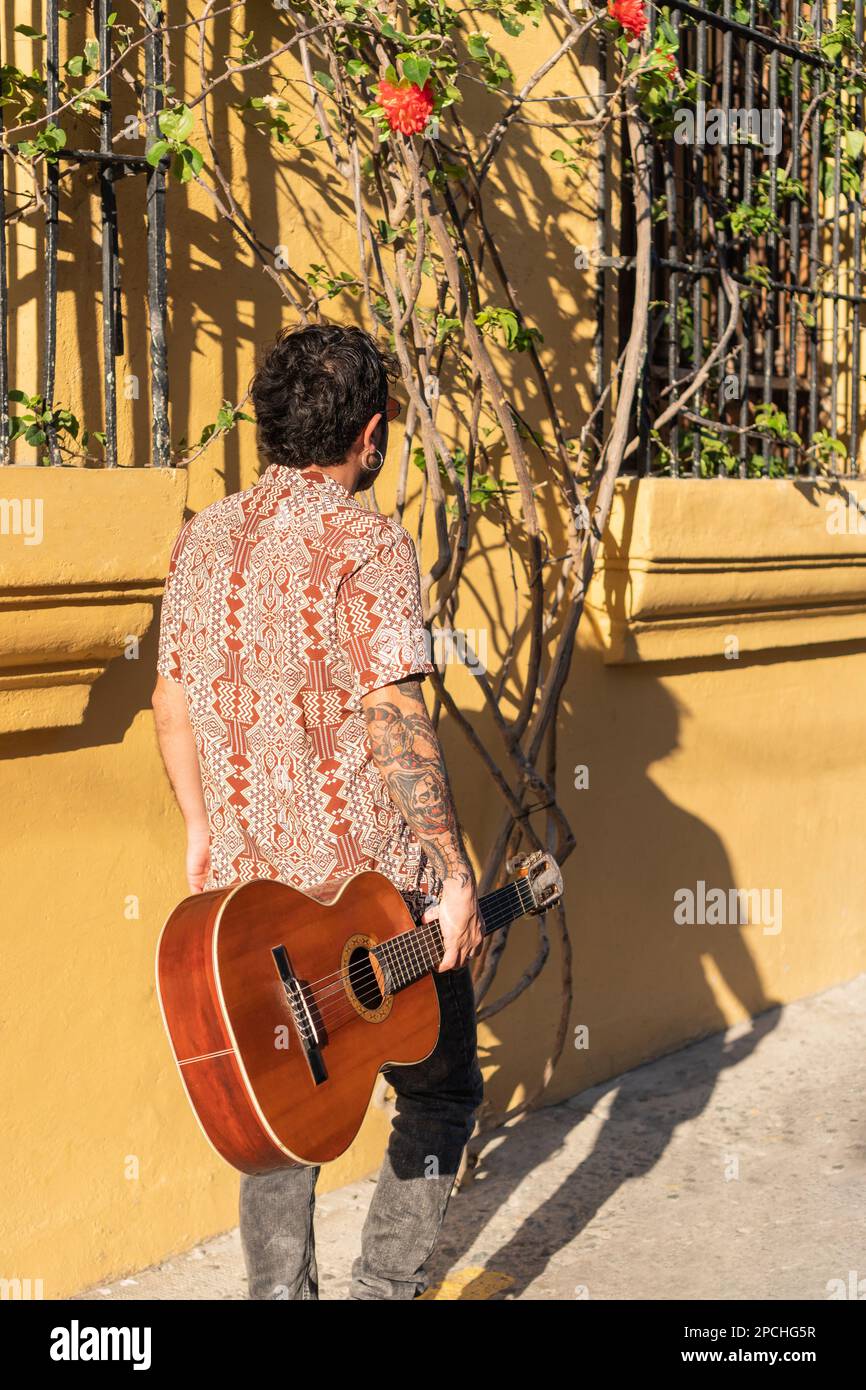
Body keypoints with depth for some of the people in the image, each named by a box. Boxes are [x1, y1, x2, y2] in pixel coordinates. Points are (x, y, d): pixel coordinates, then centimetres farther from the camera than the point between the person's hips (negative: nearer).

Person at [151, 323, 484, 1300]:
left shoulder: (202, 539, 7)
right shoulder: (366, 545, -15)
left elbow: (172, 697, 13)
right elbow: (396, 725, -21)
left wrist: (202, 827, 24)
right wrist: (455, 877, -16)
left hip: (249, 883, 6)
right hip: (376, 888, -6)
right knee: (440, 1095, 13)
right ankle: (384, 1290, 10)